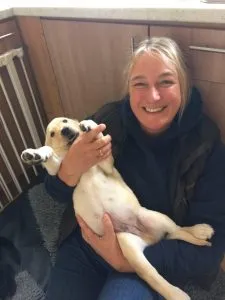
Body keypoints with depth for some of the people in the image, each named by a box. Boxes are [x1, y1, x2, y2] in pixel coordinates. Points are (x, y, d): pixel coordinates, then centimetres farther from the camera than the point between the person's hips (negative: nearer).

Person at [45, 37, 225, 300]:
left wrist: (126, 259, -25)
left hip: (152, 257, -1)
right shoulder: (109, 119, -13)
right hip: (87, 241, 2)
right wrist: (69, 170, -30)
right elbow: (58, 194, -5)